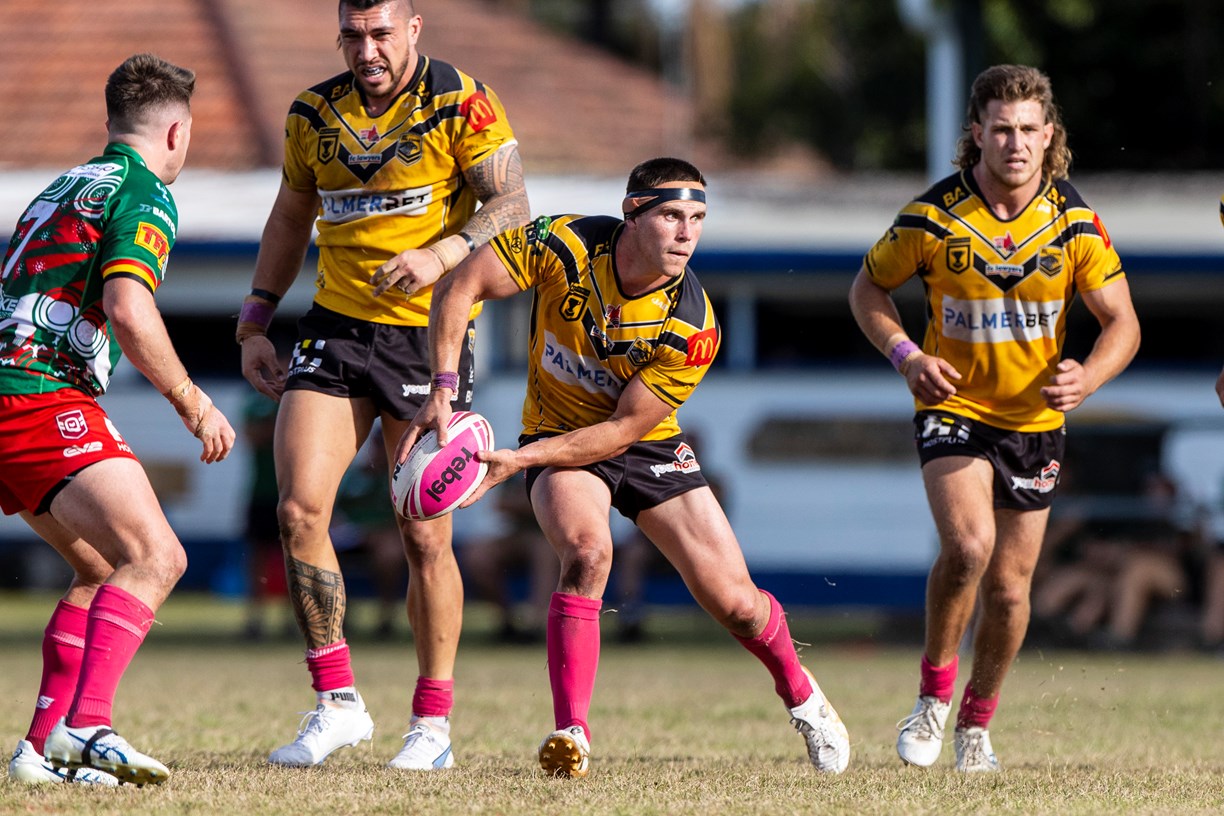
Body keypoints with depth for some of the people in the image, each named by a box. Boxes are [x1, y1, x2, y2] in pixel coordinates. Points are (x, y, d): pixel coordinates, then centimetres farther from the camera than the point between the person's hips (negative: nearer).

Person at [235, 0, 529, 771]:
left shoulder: (462, 104, -7)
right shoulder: (315, 114, 8)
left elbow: (511, 204, -10)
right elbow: (291, 218, 19)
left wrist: (442, 254, -27)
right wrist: (256, 322, 12)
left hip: (431, 334, -4)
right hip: (336, 327, 4)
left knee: (426, 538, -3)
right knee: (299, 510, -11)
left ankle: (434, 722, 10)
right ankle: (337, 704, -1)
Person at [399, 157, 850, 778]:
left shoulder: (693, 327, -25)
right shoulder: (565, 245, -25)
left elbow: (624, 428, -22)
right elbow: (461, 288, -20)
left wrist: (520, 460, -30)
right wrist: (443, 392, -30)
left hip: (648, 446, 1)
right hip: (557, 431, -1)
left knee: (734, 601, -4)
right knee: (587, 552, -33)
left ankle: (798, 691, 30)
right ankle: (569, 735, -26)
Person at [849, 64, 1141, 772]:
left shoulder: (1076, 222, -9)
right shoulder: (933, 219, -13)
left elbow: (1123, 322, -4)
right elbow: (869, 288, 3)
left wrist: (1089, 377, -24)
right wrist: (906, 355, -14)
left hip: (1036, 420, 2)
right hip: (955, 410, -2)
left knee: (1009, 587, 5)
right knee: (968, 545, -27)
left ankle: (977, 724, 29)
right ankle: (935, 693, -5)